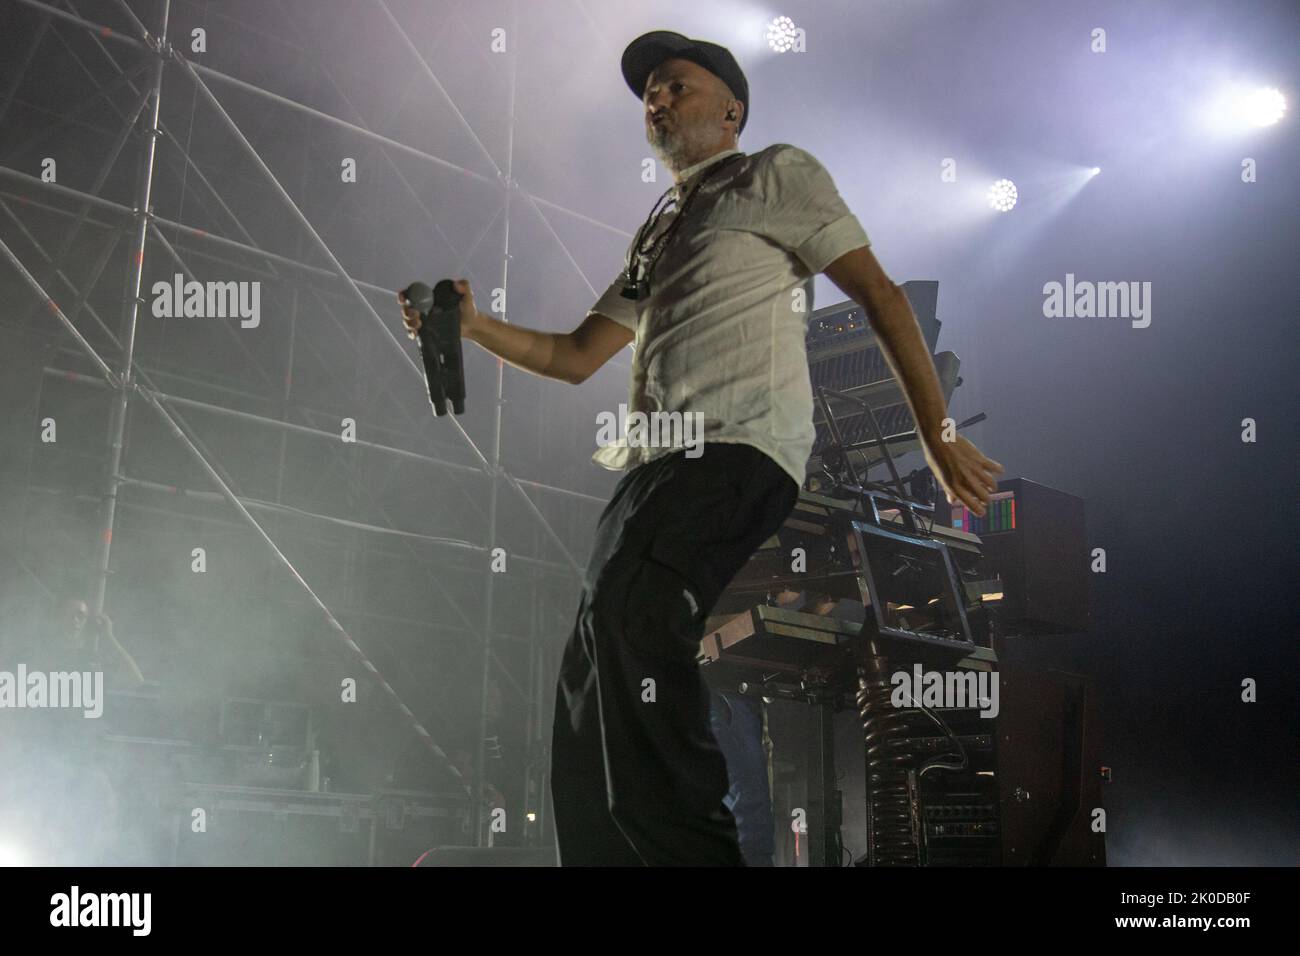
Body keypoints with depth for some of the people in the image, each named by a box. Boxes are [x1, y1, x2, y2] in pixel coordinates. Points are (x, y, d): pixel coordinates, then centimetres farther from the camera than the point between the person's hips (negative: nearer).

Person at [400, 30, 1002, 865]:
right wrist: (474, 325, 11)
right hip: (654, 464, 8)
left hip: (739, 450, -8)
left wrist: (939, 436, -5)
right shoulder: (658, 233, 31)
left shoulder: (777, 174, 11)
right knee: (597, 691, 2)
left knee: (628, 613, -32)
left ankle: (692, 849, -29)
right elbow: (575, 357, 28)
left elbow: (878, 291, 3)